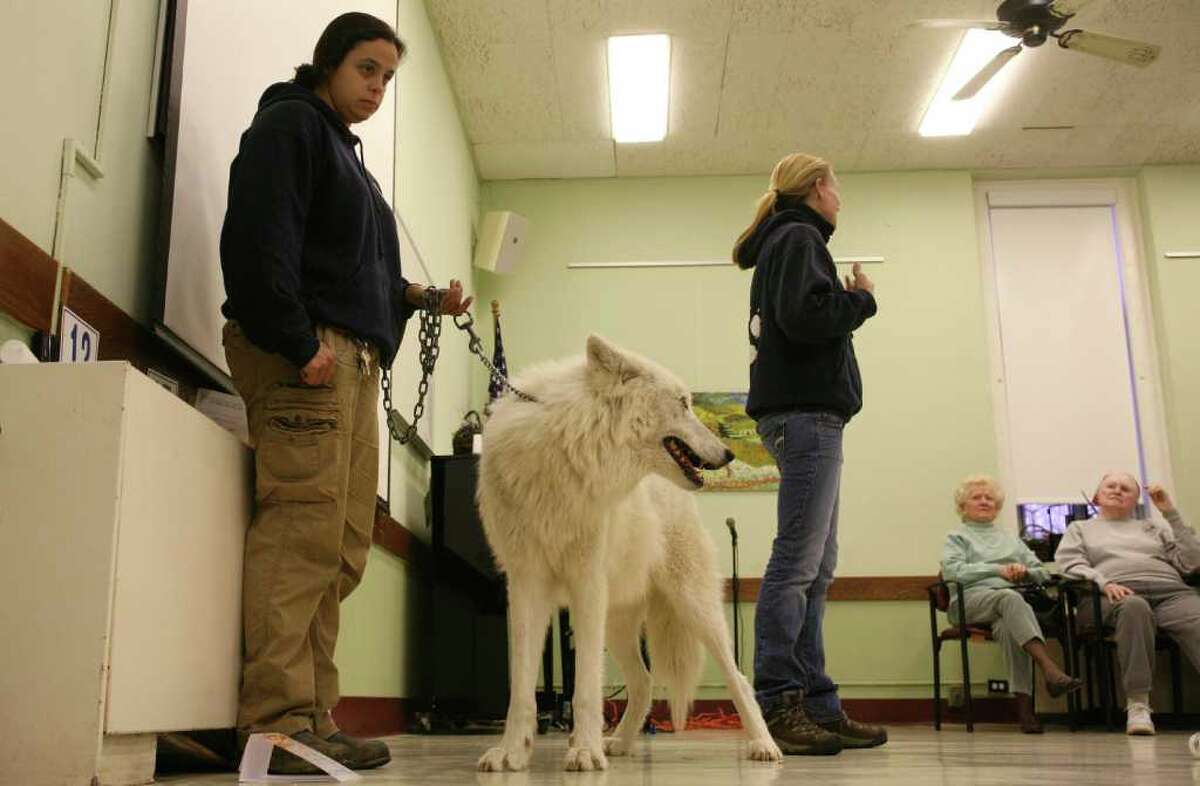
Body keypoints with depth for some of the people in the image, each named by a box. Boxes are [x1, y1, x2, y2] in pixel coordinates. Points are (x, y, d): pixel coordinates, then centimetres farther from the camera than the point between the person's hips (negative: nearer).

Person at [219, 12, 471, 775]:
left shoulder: (343, 150, 30)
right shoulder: (290, 125, 4)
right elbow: (260, 240, -11)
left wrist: (416, 295, 14)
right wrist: (299, 343, -20)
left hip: (355, 360, 9)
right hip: (305, 354, -9)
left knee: (342, 550, 2)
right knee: (303, 530, -16)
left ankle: (314, 721, 4)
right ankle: (279, 724, -16)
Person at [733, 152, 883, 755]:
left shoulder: (781, 243, 25)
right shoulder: (800, 238, -3)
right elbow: (805, 316, -19)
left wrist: (847, 303, 16)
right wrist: (861, 299, -3)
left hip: (801, 415, 10)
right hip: (806, 412, -10)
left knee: (815, 567, 7)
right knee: (798, 560, -13)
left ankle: (816, 706, 10)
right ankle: (775, 704, -13)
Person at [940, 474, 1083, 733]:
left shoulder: (1010, 539, 35)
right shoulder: (956, 538, 23)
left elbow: (1043, 573, 24)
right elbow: (952, 571, 1)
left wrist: (1024, 571, 0)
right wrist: (998, 570, -7)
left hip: (1010, 597, 3)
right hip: (971, 598, -3)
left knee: (1008, 626, -38)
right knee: (1010, 597, -40)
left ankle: (1024, 704, -49)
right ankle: (1051, 671, -56)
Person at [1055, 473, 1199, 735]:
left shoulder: (1154, 527, 33)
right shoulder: (1079, 528, 27)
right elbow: (1070, 564, 8)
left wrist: (1171, 513, 15)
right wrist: (1103, 582, -12)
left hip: (1171, 592, 2)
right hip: (1118, 595, -2)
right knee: (1133, 606, -40)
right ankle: (1137, 705, -41)